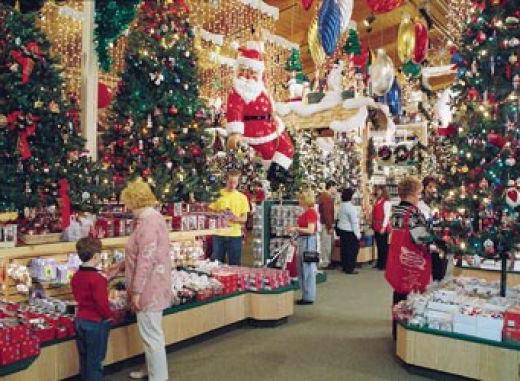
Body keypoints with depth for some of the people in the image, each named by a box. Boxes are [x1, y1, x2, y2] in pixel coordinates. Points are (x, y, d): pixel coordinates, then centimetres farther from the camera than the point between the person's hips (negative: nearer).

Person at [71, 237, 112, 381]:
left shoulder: (76, 276, 3)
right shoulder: (97, 278, -23)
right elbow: (101, 303, -24)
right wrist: (108, 316, -8)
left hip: (80, 319, 8)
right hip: (96, 322, -8)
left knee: (84, 358, 19)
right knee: (95, 361, 4)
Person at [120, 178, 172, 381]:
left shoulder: (148, 222, -22)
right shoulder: (153, 217, 11)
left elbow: (145, 261, -24)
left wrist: (137, 291, -20)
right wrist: (121, 265, 26)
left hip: (149, 287, -10)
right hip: (153, 286, 10)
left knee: (151, 334, 1)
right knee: (151, 332, 21)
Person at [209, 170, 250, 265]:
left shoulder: (242, 197, 4)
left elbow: (244, 218, 5)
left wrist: (237, 218, -15)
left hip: (235, 235, 0)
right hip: (219, 234, 0)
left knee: (235, 265, 6)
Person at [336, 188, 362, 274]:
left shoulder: (341, 206, 7)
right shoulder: (351, 207, -19)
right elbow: (354, 222, -19)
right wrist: (357, 233, -14)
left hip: (341, 229, 9)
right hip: (350, 232, -9)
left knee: (344, 249, 14)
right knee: (352, 250, 0)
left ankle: (344, 266, 22)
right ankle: (350, 268, 4)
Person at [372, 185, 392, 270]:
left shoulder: (386, 202, -12)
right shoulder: (377, 201, 13)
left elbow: (387, 216, -15)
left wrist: (383, 227, -18)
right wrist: (373, 225, 14)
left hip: (382, 228, -8)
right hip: (376, 227, 8)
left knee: (384, 246, 0)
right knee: (378, 245, 13)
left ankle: (384, 264, 8)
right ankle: (379, 263, 21)